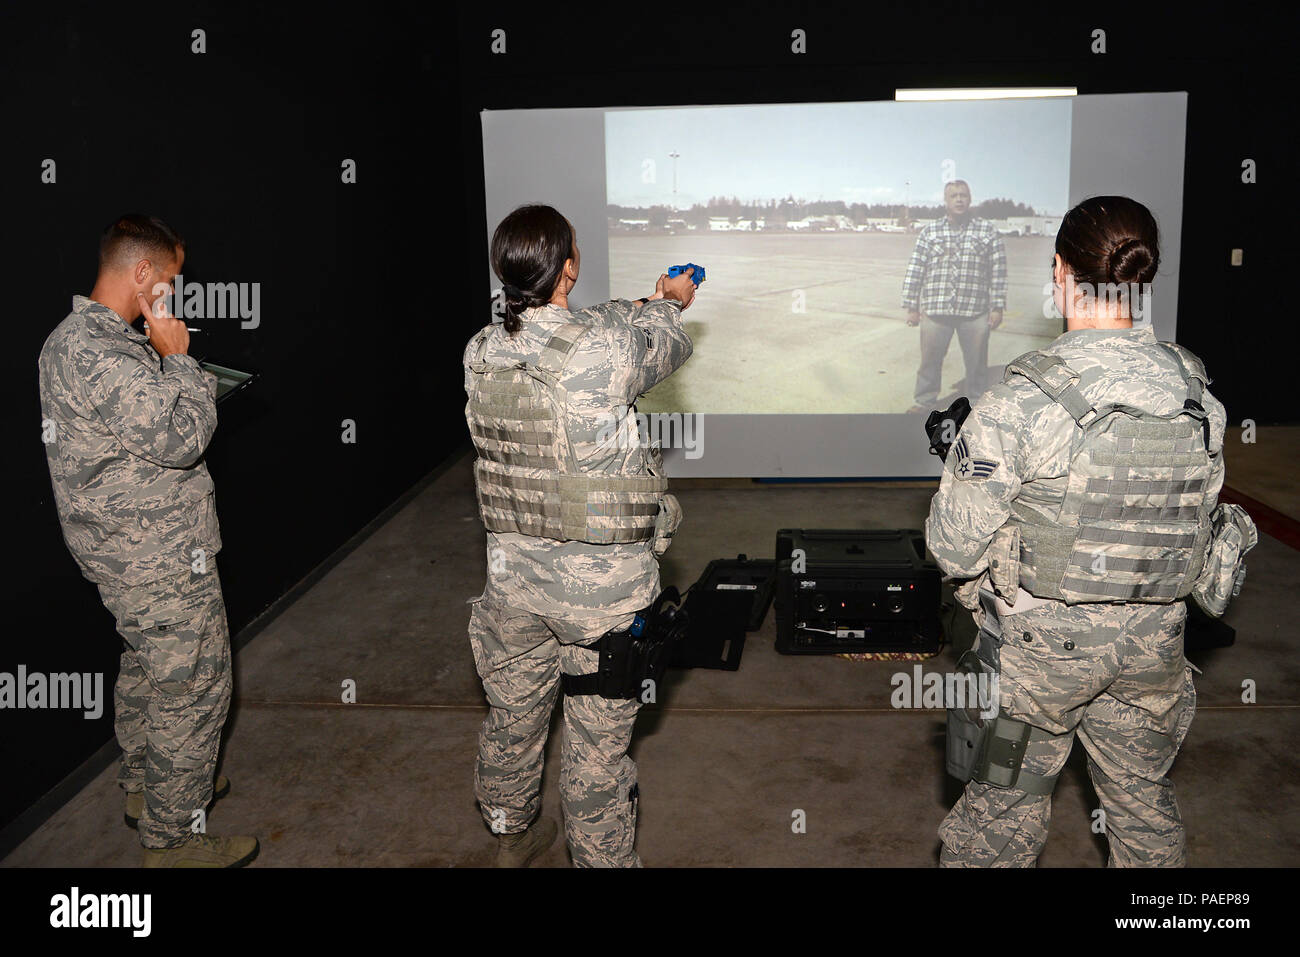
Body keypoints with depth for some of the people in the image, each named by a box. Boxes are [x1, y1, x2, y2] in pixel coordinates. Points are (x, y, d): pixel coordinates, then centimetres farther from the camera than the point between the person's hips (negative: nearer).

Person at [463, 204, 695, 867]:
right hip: (602, 582, -5)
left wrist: (643, 304, 29)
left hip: (512, 571, 6)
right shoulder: (607, 347, -19)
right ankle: (602, 859, 28)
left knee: (513, 713, 25)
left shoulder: (481, 352, -4)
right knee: (599, 737, 10)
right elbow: (669, 345, 4)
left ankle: (511, 834, 50)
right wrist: (667, 304, 28)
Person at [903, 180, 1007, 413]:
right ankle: (925, 400, 21)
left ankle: (976, 401, 23)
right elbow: (915, 270, 6)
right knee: (930, 359, 5)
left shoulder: (987, 231, 5)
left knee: (976, 361, 5)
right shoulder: (930, 232, 7)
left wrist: (997, 307, -1)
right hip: (934, 309, 1)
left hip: (975, 311, 0)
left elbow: (998, 271, 4)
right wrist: (912, 307, 2)